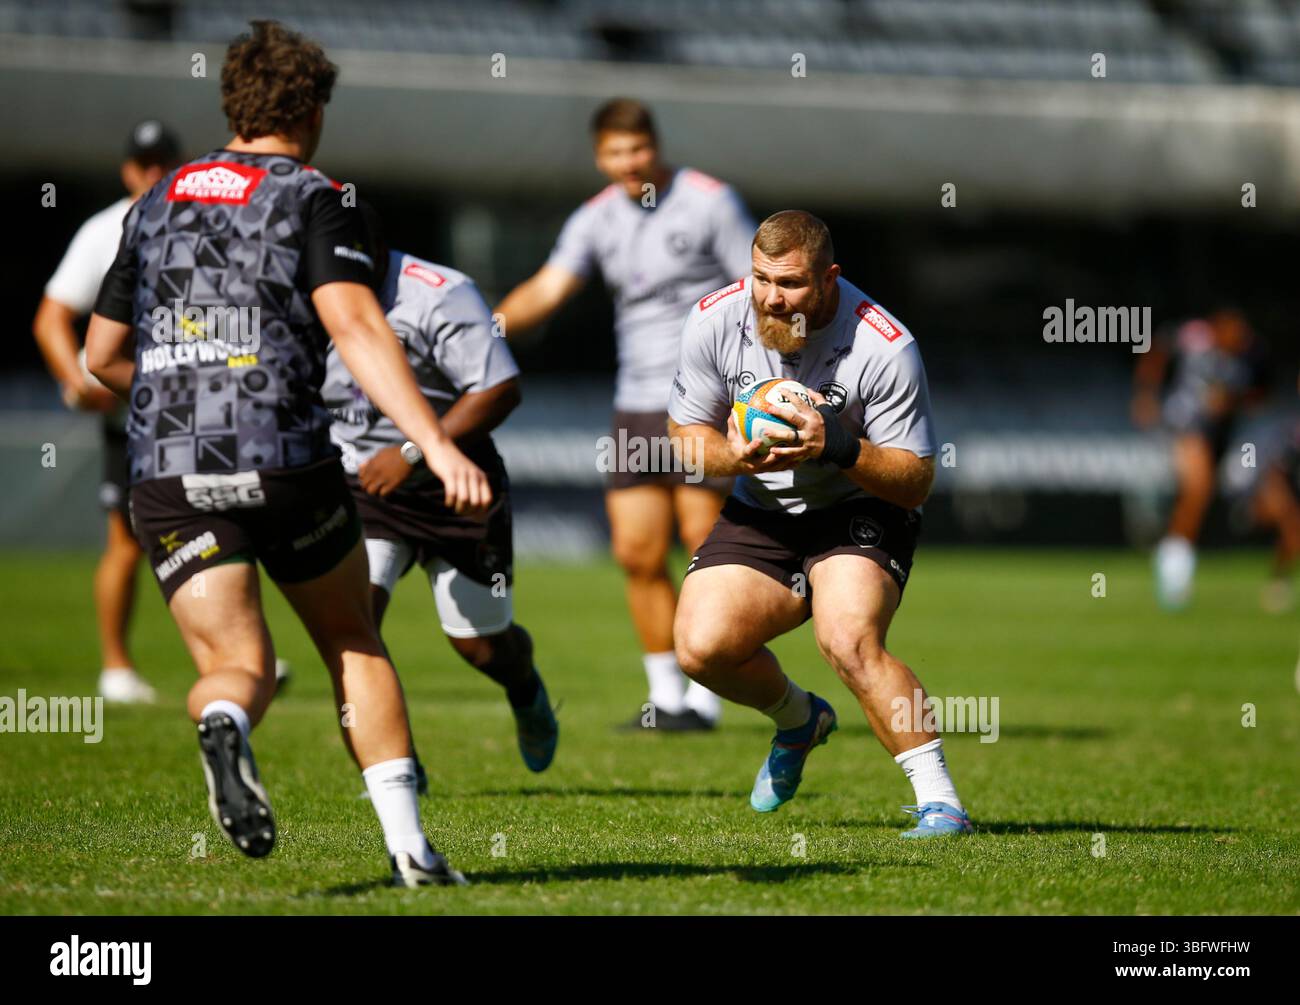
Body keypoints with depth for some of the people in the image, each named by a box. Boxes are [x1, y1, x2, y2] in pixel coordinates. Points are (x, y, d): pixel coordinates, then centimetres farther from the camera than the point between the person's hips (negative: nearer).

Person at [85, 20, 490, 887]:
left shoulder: (159, 201, 17)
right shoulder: (314, 199, 2)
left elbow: (103, 354, 23)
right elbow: (356, 328, -15)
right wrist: (438, 447, -24)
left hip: (168, 475, 3)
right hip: (287, 461, -3)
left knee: (239, 666, 3)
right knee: (355, 648, 15)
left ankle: (224, 724, -34)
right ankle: (409, 846, 4)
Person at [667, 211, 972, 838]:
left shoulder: (885, 348, -23)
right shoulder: (715, 320, -12)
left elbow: (916, 480, -17)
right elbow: (686, 430, 1)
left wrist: (838, 447, -34)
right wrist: (734, 456, -21)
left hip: (863, 512, -4)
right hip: (762, 512, 4)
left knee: (849, 639, -31)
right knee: (701, 647, -15)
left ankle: (939, 800, -22)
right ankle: (799, 722, 19)